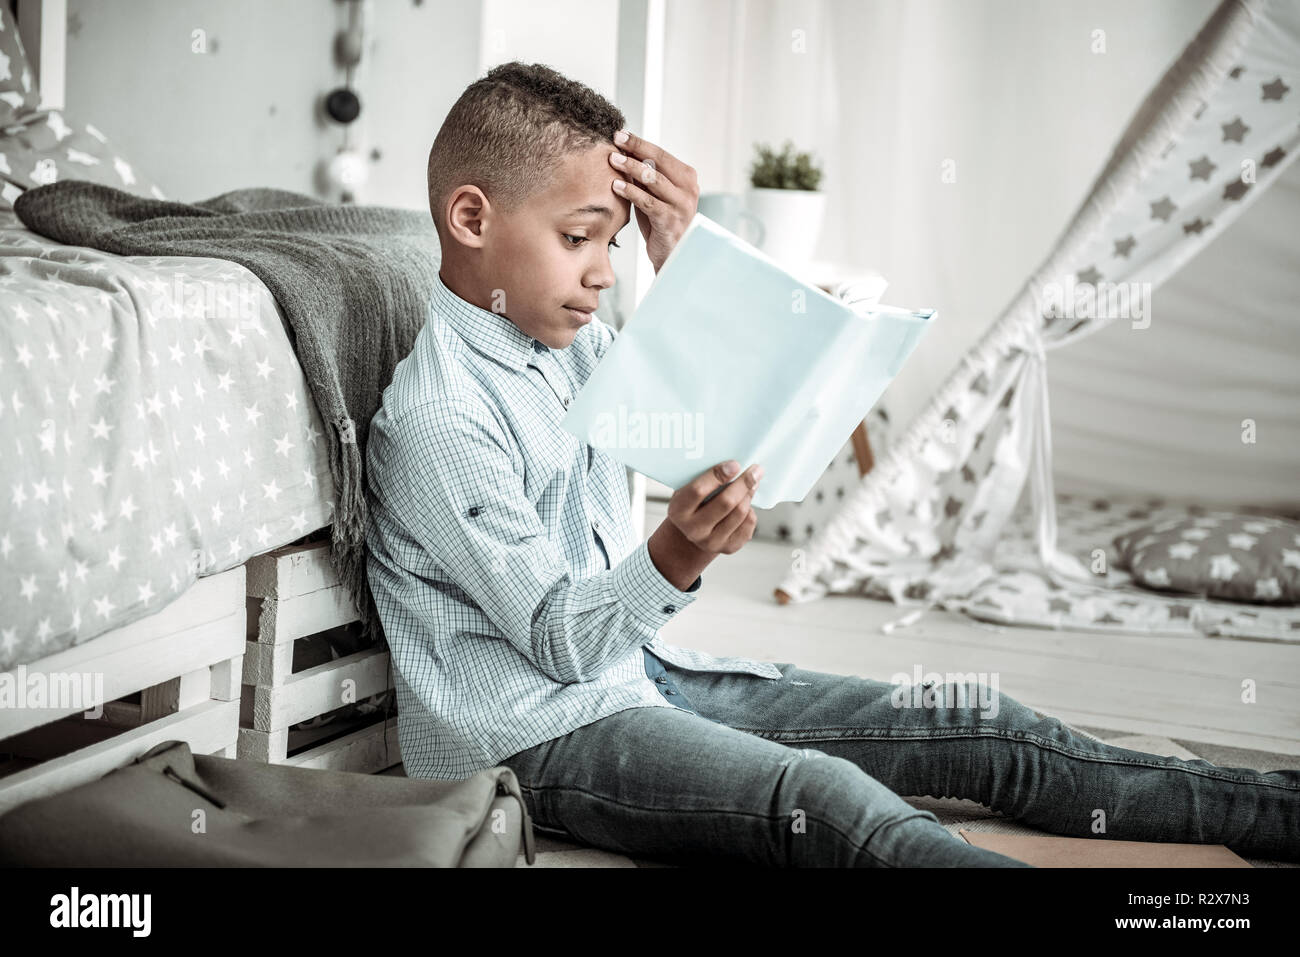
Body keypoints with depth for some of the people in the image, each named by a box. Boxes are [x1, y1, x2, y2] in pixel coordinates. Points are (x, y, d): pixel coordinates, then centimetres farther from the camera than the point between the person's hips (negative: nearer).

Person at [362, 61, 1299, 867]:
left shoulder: (568, 343, 8)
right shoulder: (437, 418, -19)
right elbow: (561, 639, -20)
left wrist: (684, 256, 3)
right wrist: (672, 561, -40)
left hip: (642, 671, 9)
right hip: (538, 735, -9)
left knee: (983, 732, 2)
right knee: (818, 799, -35)